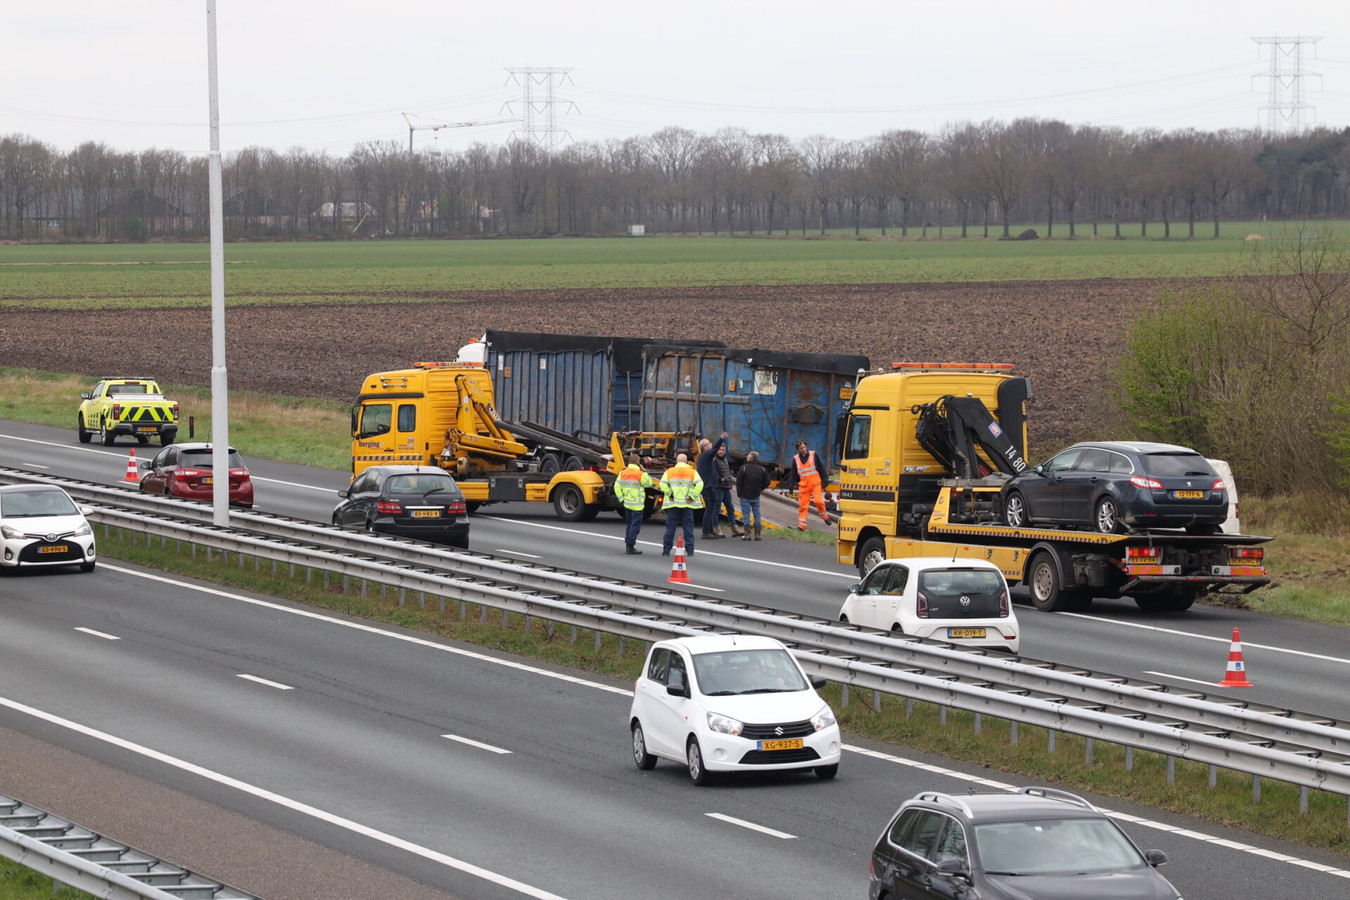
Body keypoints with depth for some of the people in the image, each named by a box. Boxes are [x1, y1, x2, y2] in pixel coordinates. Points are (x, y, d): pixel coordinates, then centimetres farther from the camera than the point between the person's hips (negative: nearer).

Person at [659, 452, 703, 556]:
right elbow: (699, 484, -10)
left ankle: (666, 550, 8)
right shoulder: (692, 472, 2)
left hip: (673, 503, 0)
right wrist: (692, 496, -6)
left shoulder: (669, 472, 4)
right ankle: (690, 550, 3)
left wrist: (669, 495, -2)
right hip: (687, 504, 0)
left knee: (670, 527, 6)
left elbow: (663, 484, -9)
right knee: (688, 527, 6)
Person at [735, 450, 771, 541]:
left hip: (745, 496, -4)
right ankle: (757, 534, 7)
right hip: (756, 496, 4)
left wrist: (739, 493, 2)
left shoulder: (744, 468, -10)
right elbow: (767, 483, 4)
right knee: (757, 514, 9)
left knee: (746, 515, 0)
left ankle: (747, 534, -5)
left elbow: (739, 482, -10)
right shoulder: (762, 469, 2)